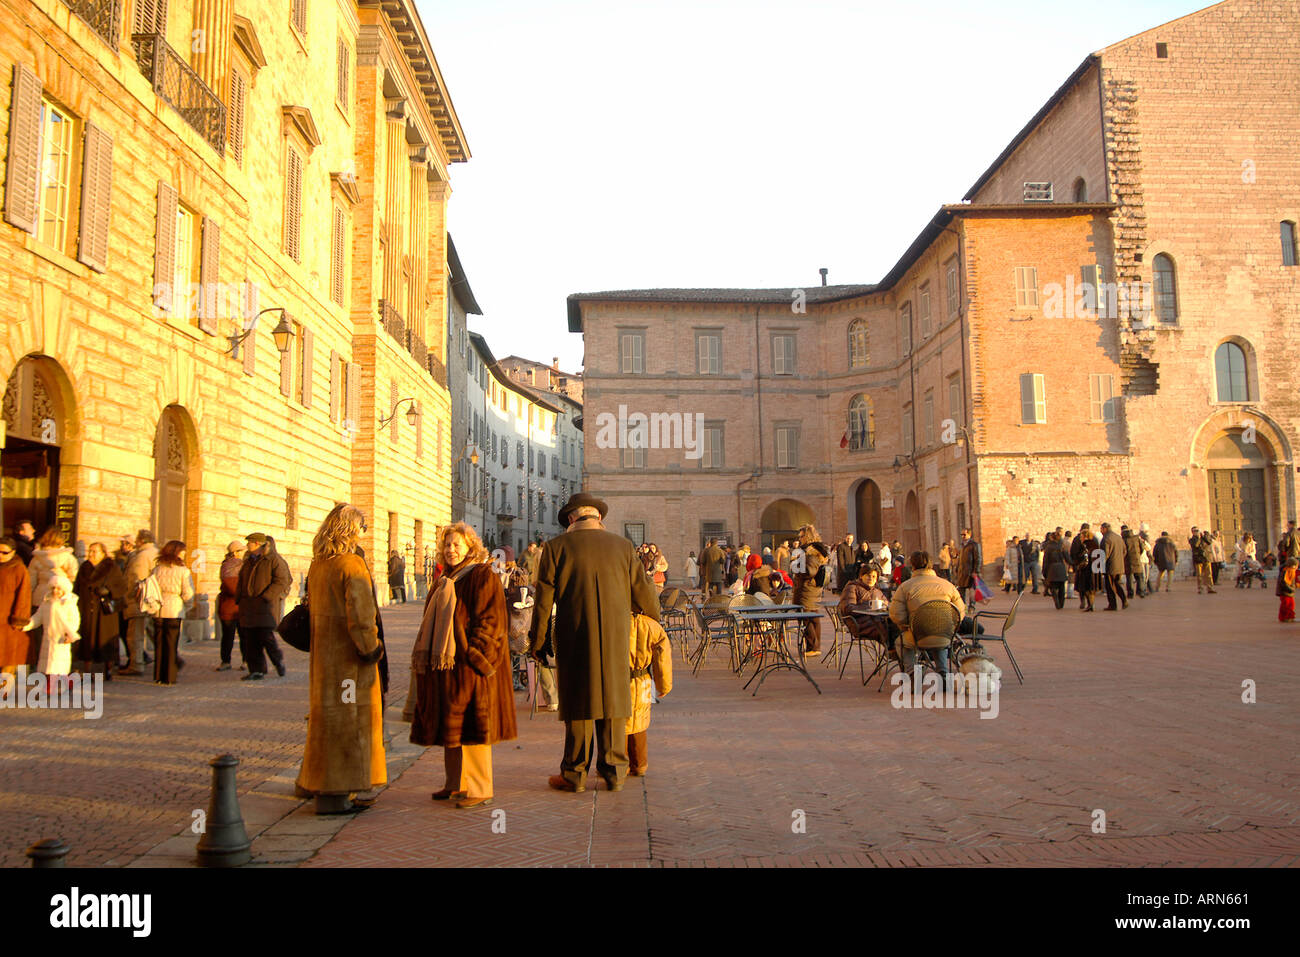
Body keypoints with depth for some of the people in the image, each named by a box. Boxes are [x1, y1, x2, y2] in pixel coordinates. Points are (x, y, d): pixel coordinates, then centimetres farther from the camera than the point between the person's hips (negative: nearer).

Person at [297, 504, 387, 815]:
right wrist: (371, 648, -12)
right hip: (348, 656, -9)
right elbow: (360, 614, -23)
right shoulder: (352, 564, -17)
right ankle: (335, 795, 4)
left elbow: (312, 608, 16)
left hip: (322, 652, 9)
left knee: (326, 715, 19)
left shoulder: (316, 565, 10)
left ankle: (314, 783, 29)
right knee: (348, 718, -1)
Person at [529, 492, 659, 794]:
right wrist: (654, 615, 30)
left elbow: (544, 600, -1)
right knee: (612, 699, 10)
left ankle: (575, 774, 14)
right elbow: (643, 592, 9)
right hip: (615, 636, 2)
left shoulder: (556, 547, -1)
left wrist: (536, 643, 7)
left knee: (579, 702, 6)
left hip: (574, 637, -1)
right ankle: (614, 771, 15)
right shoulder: (622, 545, 5)